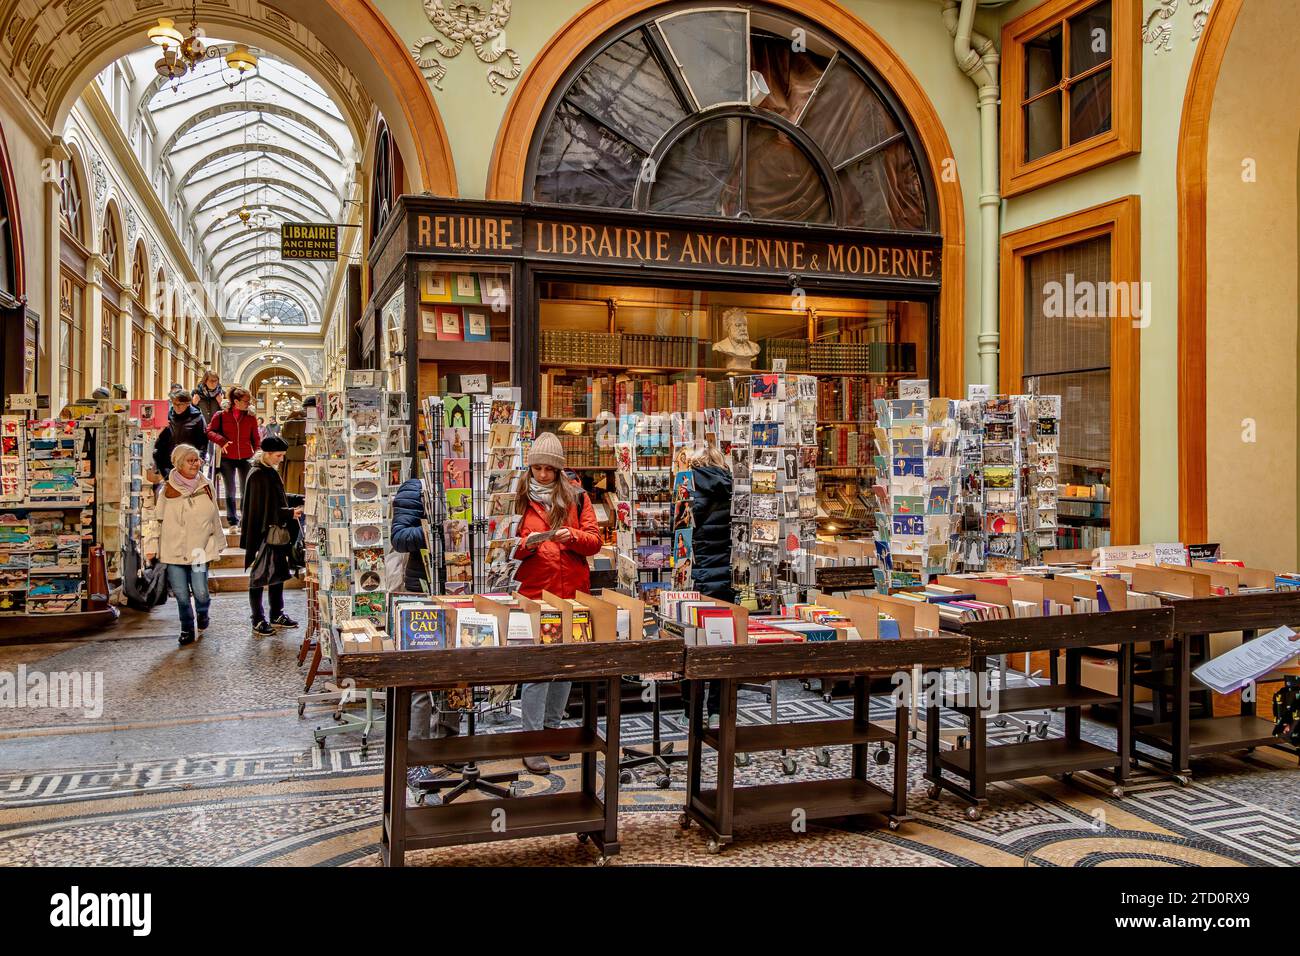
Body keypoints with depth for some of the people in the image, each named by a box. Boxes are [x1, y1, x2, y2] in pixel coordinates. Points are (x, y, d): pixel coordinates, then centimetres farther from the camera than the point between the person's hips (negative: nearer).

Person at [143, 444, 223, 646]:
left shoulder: (206, 487, 3)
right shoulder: (167, 489, -2)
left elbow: (214, 517, 13)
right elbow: (158, 519, 4)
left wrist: (218, 544, 17)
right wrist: (152, 546, 2)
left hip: (199, 549, 0)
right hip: (173, 550, 0)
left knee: (200, 592, -5)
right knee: (181, 594, 4)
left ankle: (202, 614, 28)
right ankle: (187, 629, 23)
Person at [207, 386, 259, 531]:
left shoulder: (250, 417, 2)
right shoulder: (221, 415, -4)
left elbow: (256, 437, 9)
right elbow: (209, 431, 0)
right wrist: (222, 441, -15)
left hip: (246, 458, 1)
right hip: (227, 459, -1)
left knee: (246, 491, 4)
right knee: (230, 492, 9)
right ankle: (233, 521, 17)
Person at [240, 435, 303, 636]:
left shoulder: (270, 471, 9)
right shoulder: (258, 475, -20)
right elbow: (264, 510, -23)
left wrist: (301, 499, 5)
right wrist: (290, 513, -23)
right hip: (261, 535, -9)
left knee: (278, 573, 16)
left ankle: (277, 615, 28)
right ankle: (258, 622, 11)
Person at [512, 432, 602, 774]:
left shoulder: (577, 498, 8)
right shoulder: (520, 499, 5)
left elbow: (594, 541, 5)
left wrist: (573, 536, -14)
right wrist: (524, 545, -14)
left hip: (572, 592, 3)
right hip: (534, 593, -2)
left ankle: (552, 727, 24)